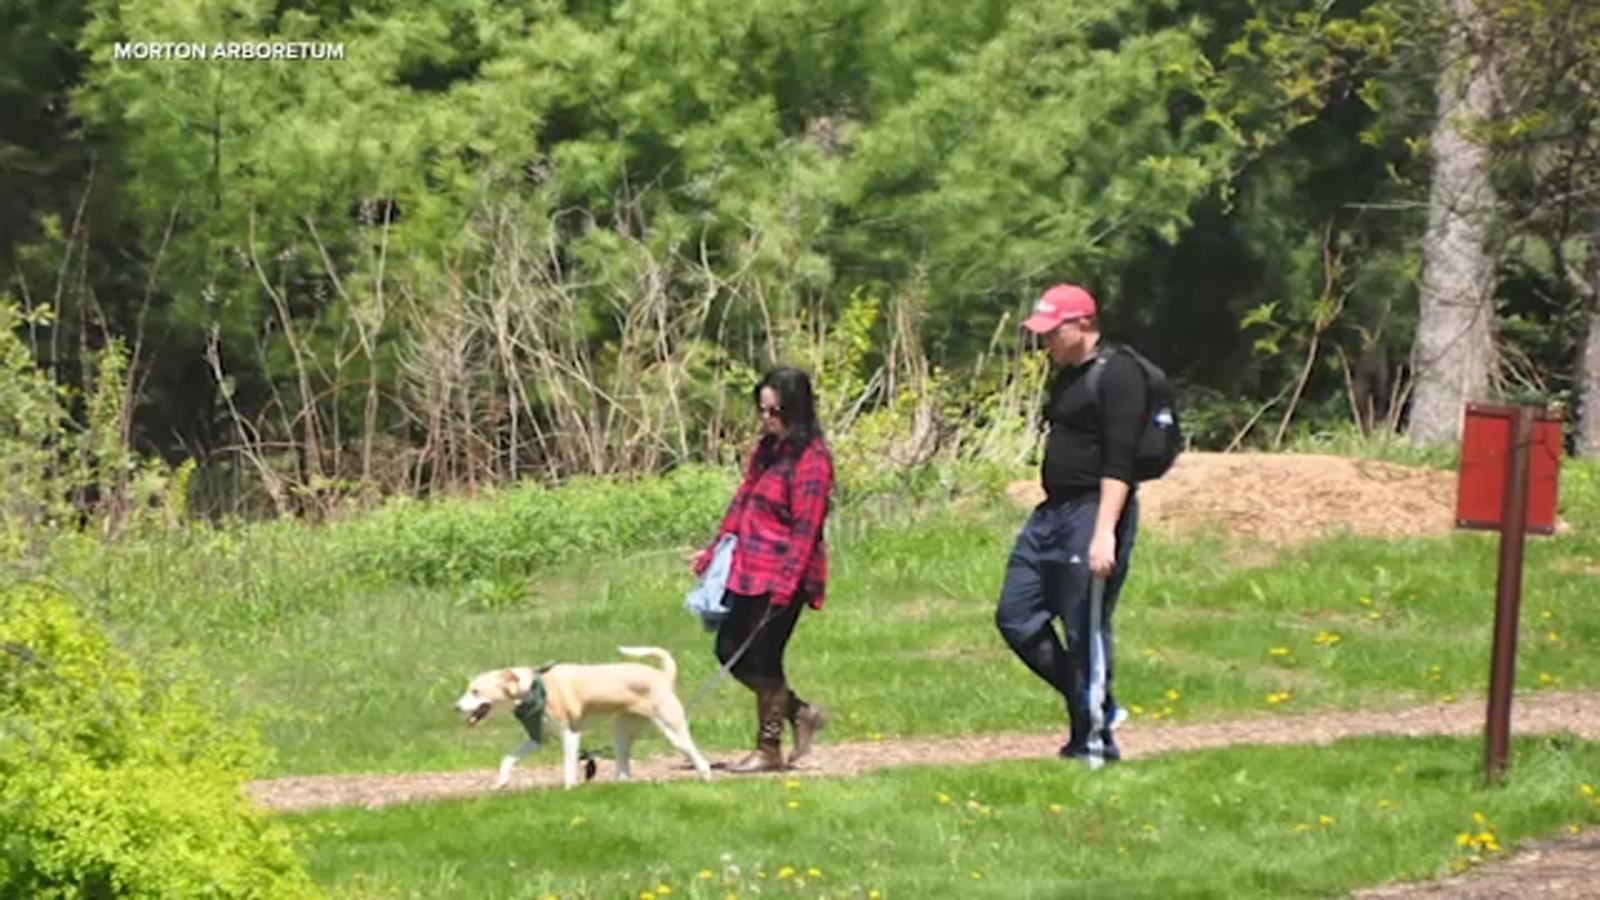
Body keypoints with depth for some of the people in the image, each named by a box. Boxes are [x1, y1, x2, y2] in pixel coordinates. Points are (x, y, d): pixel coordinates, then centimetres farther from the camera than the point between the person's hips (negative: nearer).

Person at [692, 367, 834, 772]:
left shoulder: (811, 460, -15)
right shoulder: (765, 449, 12)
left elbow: (806, 529, -18)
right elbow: (742, 500, 19)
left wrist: (786, 584, -21)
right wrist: (716, 551, 17)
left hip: (783, 577, -9)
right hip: (749, 571, 9)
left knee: (762, 659, -2)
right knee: (730, 650, 10)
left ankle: (769, 750, 12)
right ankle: (800, 713, 24)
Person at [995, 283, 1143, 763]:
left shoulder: (1117, 374, -13)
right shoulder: (1066, 377, 17)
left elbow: (1118, 463, -19)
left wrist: (1104, 531, -25)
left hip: (1095, 511, -10)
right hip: (1053, 513, 10)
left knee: (1086, 628, -7)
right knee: (1017, 617, 8)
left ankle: (1095, 739, 2)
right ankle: (1098, 706, 17)